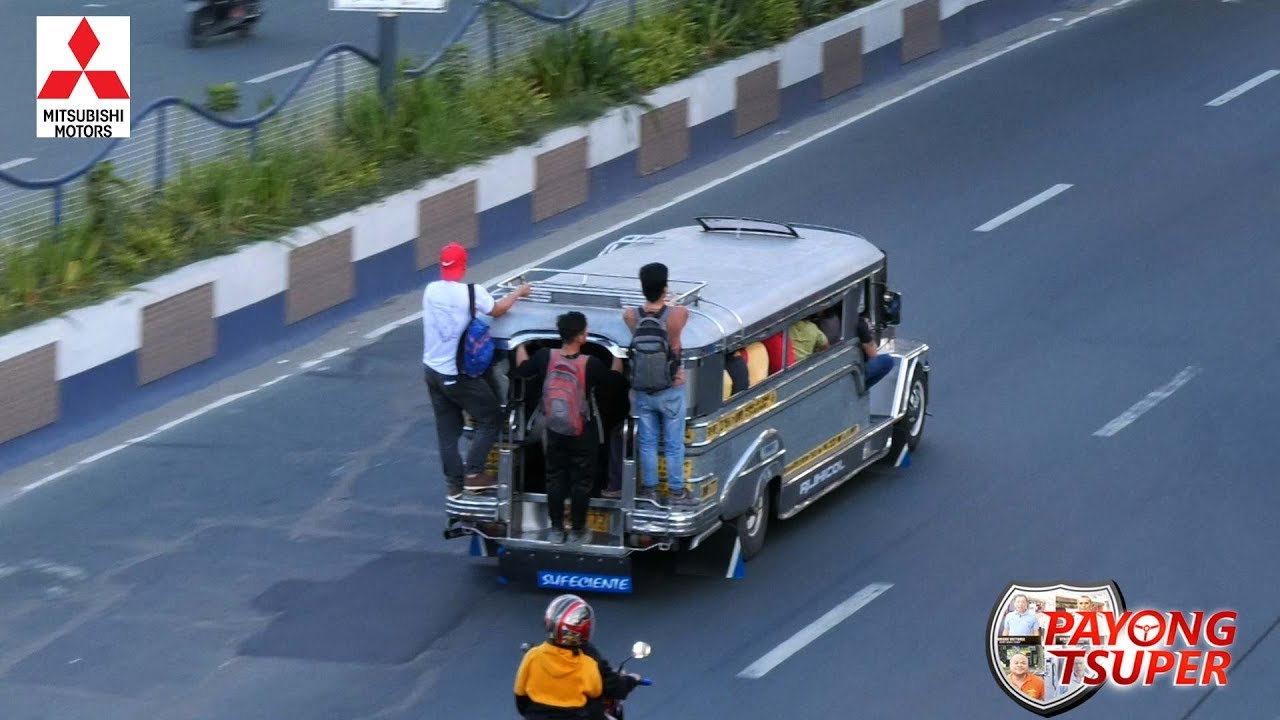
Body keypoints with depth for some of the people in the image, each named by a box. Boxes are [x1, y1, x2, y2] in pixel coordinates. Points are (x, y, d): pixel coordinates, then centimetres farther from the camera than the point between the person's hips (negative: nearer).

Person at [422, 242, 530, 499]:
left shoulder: (431, 291, -1)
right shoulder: (472, 293, -18)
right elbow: (497, 310, 0)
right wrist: (518, 293, 19)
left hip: (432, 370, 6)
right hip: (458, 374, -6)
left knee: (447, 430, 13)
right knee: (490, 418, 7)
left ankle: (454, 482, 14)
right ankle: (473, 473, -1)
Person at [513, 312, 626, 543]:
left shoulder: (545, 357, -16)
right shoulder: (591, 364, -24)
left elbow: (522, 370, 5)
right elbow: (616, 381, -7)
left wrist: (520, 346, 24)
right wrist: (618, 357, 10)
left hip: (553, 432, 3)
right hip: (583, 435, -3)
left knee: (555, 478, 18)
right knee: (581, 481, 14)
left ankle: (557, 528, 25)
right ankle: (576, 530, 22)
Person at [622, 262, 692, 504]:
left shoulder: (631, 317, -15)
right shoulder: (678, 315, -20)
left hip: (641, 393, 2)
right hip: (670, 391, -2)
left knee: (647, 442, 17)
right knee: (674, 444, 12)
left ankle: (649, 488, 27)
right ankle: (676, 491, 22)